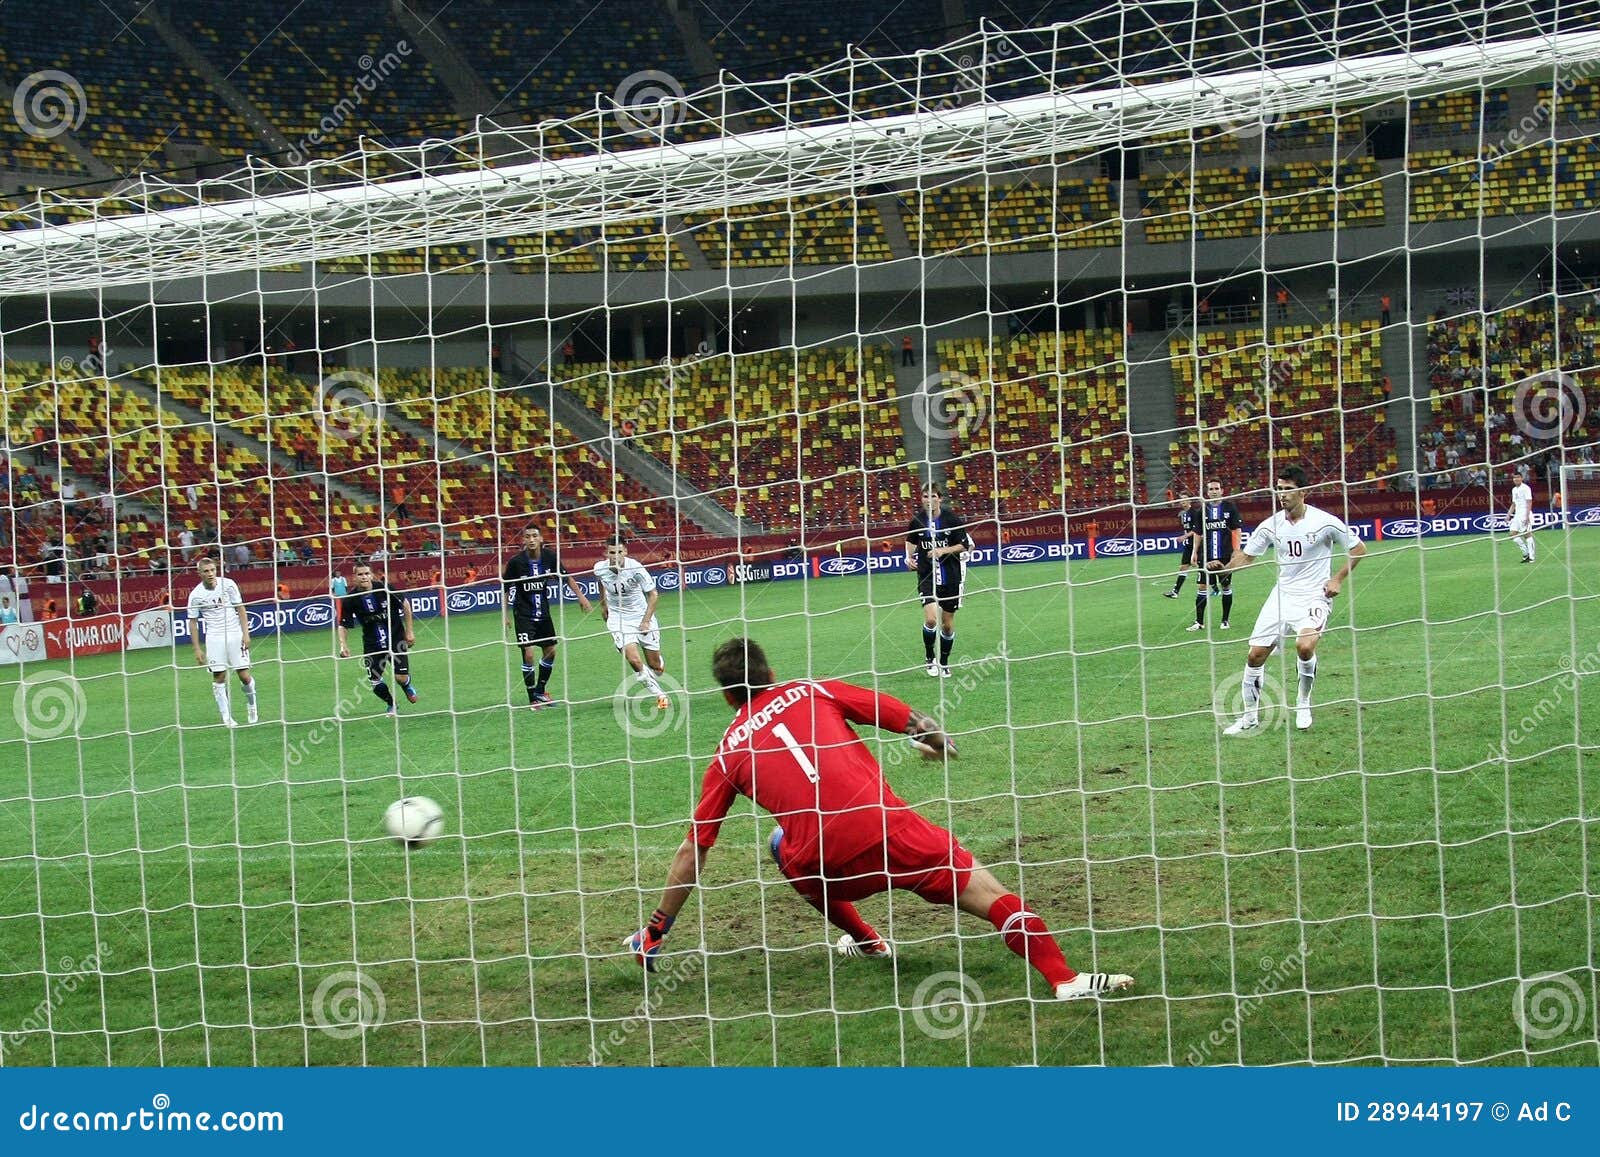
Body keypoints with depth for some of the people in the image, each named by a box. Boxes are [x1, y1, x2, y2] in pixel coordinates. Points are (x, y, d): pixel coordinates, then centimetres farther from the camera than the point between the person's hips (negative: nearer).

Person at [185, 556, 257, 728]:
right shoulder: (196, 595, -6)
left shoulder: (228, 584, -5)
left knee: (244, 675, -1)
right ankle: (226, 717, 4)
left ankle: (251, 706, 25)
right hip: (214, 638, 0)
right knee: (219, 677, -3)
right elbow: (193, 622, 2)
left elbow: (240, 609, 2)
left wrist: (245, 633, -5)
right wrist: (197, 649, -1)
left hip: (235, 634, 0)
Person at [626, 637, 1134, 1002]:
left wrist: (657, 928, 25)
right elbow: (912, 721, 13)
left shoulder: (727, 754, 17)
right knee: (992, 895, 3)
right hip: (885, 831, -1)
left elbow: (693, 850, 17)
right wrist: (938, 742, 36)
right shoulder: (813, 691, 16)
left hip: (818, 865, 1)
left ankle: (863, 939, 41)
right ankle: (1064, 979, -15)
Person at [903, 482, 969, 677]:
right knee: (931, 619, -18)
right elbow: (911, 541, 17)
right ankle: (930, 659, 3)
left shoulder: (952, 519, -8)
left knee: (947, 624, 9)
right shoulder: (917, 520, -3)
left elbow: (965, 545, -4)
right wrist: (909, 557, 0)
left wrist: (943, 551, -17)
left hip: (951, 578, 0)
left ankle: (944, 663, 28)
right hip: (927, 577, 0)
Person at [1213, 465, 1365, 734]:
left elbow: (1358, 548, 0)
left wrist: (1338, 579, -8)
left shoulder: (1324, 522, -11)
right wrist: (1225, 568, -11)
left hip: (1314, 596, -4)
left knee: (1304, 646, -29)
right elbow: (1246, 556, 9)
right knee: (1255, 654, -1)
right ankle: (1250, 716, 17)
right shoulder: (1271, 525, -1)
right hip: (1281, 595, 4)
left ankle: (1303, 703, -2)